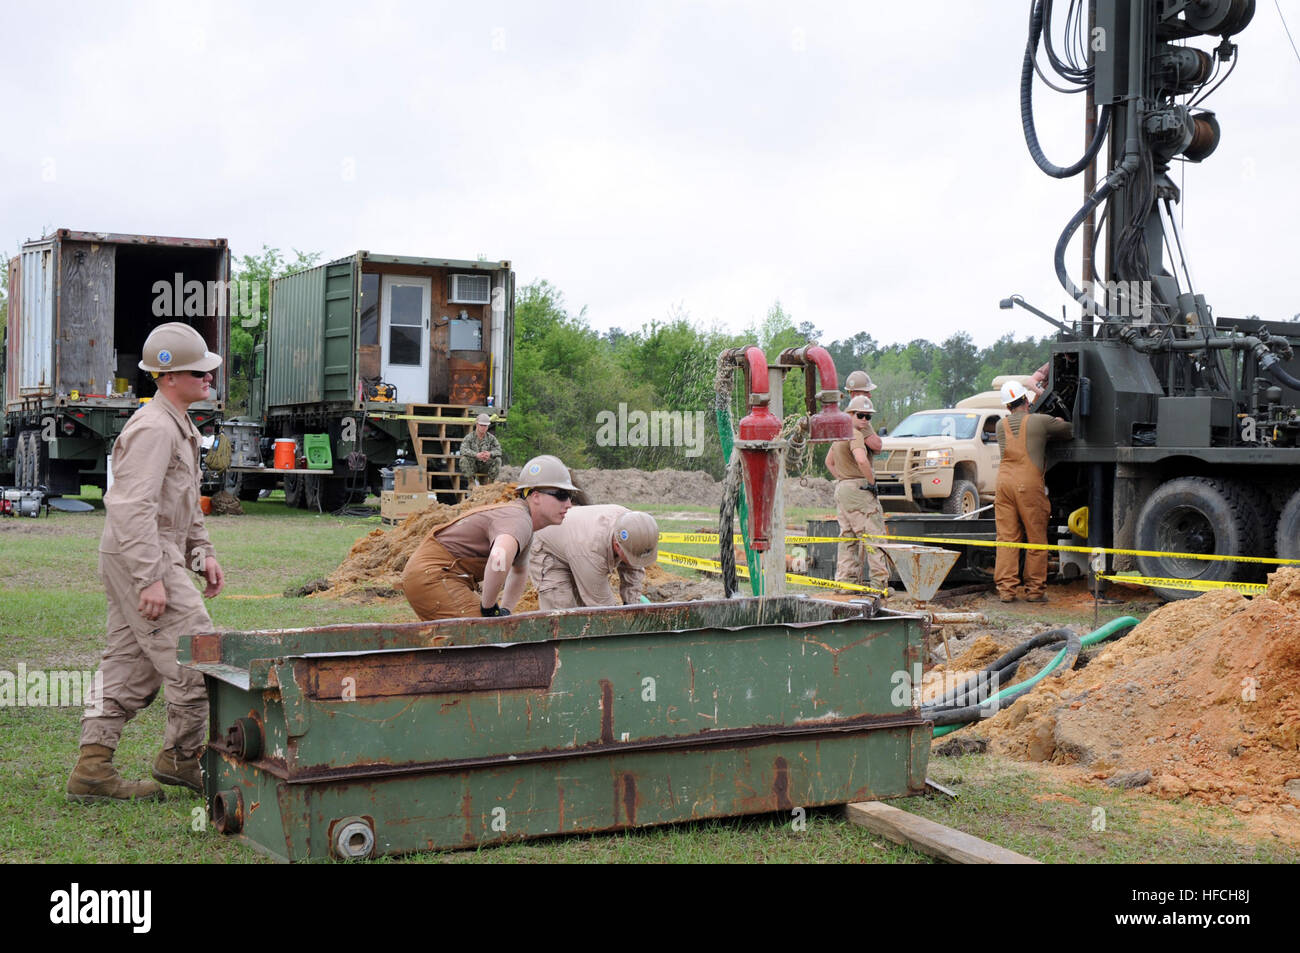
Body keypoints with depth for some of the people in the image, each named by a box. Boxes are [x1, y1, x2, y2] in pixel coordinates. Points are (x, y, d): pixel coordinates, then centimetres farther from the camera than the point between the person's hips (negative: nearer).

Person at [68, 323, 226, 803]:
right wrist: (151, 578, -27)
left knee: (130, 665, 11)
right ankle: (182, 756, 6)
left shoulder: (179, 425, 18)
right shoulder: (153, 428, -17)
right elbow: (134, 507, -24)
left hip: (150, 556, 11)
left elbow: (187, 501, 27)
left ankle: (92, 768, 13)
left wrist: (202, 552, 19)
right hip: (139, 558, -11)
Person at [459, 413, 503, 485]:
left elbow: (498, 451, -15)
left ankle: (491, 482, -5)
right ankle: (471, 482, -15)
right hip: (471, 466, -2)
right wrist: (476, 455, -45)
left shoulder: (491, 438, -3)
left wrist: (490, 454, -39)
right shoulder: (469, 437, -11)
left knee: (497, 460, -23)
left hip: (485, 467, 2)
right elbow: (463, 450, -28)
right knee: (464, 459, -31)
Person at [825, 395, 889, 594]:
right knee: (874, 536, -6)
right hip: (858, 490, -10)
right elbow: (861, 460, -33)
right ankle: (880, 583, -7)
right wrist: (872, 481, -20)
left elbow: (829, 461, 28)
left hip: (841, 488, 10)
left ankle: (845, 581, 14)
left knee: (847, 537, 13)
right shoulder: (855, 435, -15)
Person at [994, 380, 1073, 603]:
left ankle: (1006, 589, 3)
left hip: (1004, 481, 4)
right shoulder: (1040, 421, 1)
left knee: (1006, 538, 5)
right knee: (1036, 540, 5)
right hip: (1029, 484, -4)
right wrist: (1055, 423, 34)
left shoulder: (1001, 425, 12)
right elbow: (1070, 430, 13)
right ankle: (1034, 589, 7)